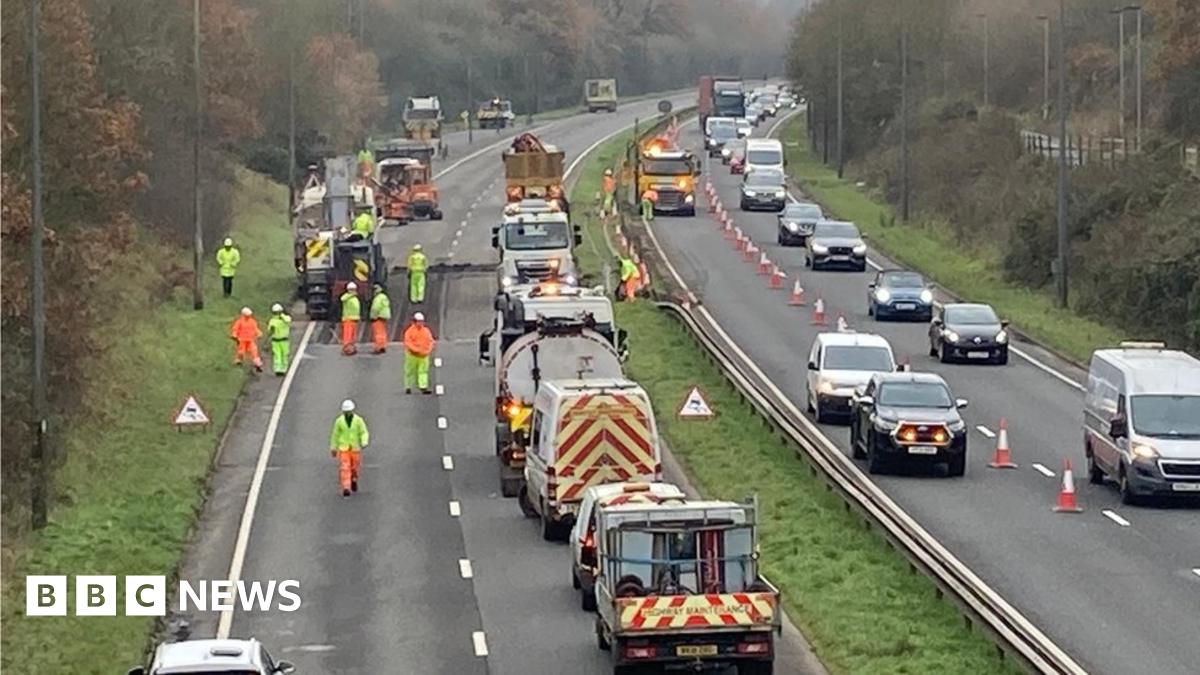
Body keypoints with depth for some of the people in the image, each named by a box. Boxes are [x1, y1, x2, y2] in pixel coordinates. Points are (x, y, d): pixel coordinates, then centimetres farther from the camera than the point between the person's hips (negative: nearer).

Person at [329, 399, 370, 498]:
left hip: (355, 448, 1)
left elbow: (364, 433, -6)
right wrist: (333, 448, 11)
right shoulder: (339, 421, -2)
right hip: (343, 448, -1)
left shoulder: (358, 420, -6)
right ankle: (346, 488, -17)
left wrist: (364, 443, -24)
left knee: (355, 467, 12)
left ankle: (354, 480, 44)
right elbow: (335, 435, 7)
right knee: (344, 468, -12)